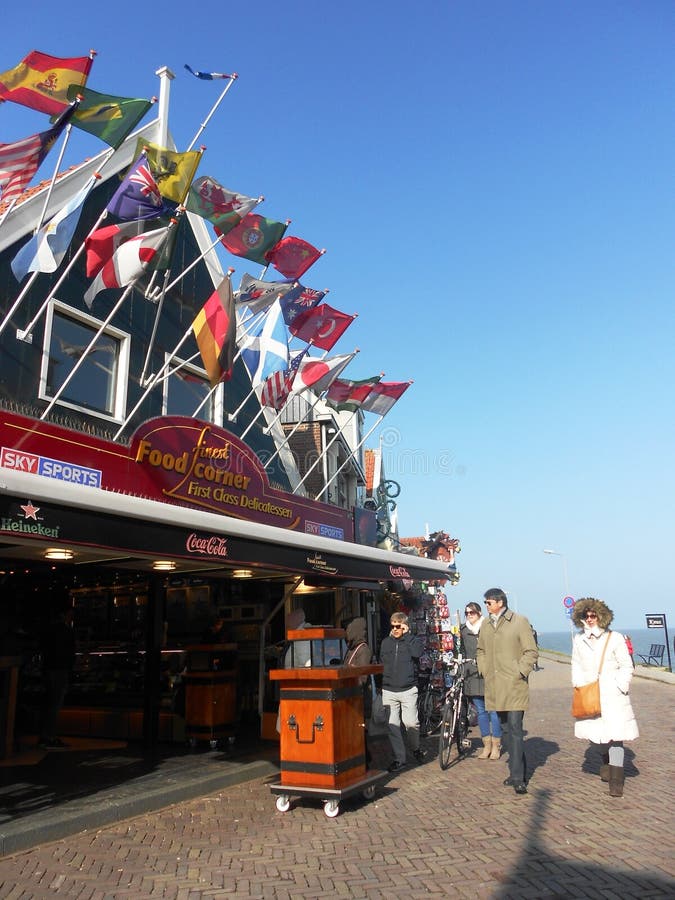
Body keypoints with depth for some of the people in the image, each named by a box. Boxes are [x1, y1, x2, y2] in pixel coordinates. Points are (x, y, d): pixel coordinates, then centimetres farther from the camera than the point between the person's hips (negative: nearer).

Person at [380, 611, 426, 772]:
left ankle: (415, 748, 23)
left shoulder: (414, 640, 3)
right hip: (388, 691, 3)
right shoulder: (386, 642, 12)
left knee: (411, 723, -7)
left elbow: (417, 653, -18)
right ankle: (399, 758, 14)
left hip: (408, 689, -3)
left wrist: (406, 635, -12)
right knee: (392, 725, 2)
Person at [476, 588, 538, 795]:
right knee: (505, 731, 13)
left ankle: (518, 778, -2)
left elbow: (531, 652, -5)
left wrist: (520, 673, -11)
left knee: (515, 730, -8)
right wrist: (484, 671, 11)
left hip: (514, 686, -6)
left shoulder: (519, 622, -5)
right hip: (495, 688, 6)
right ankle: (518, 771, 25)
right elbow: (480, 651, 24)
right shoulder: (486, 626, 11)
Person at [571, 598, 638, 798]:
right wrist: (578, 685, 5)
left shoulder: (615, 638, -5)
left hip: (612, 695, -4)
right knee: (594, 732, 9)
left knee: (614, 734, -7)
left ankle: (616, 780, -1)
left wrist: (620, 687, -9)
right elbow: (576, 666, 16)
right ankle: (606, 759, 39)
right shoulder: (578, 640, 6)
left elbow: (626, 667, -1)